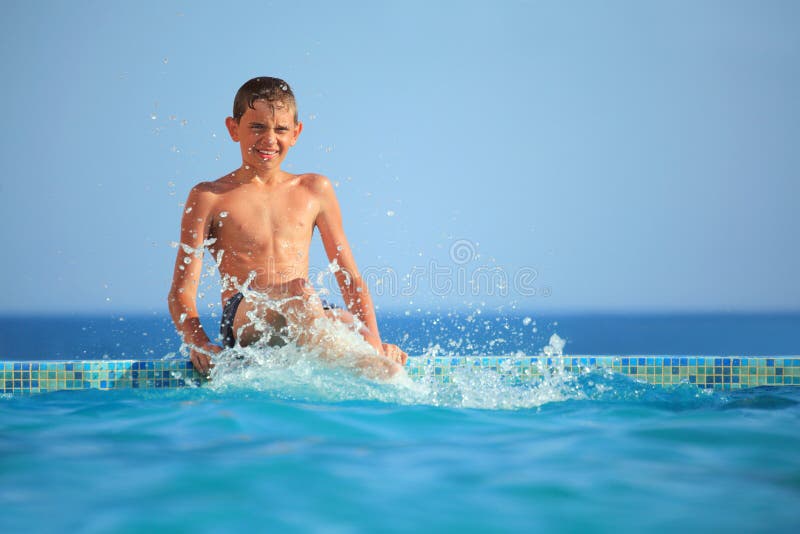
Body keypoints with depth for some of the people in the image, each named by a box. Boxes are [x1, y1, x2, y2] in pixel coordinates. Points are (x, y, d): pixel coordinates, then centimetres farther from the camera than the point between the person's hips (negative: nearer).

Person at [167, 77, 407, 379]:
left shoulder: (315, 191, 20)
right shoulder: (209, 198, 11)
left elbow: (350, 280, 19)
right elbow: (182, 291, 5)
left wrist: (374, 344, 1)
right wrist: (199, 344, -17)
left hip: (310, 323, 4)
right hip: (243, 321, -4)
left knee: (351, 325, -31)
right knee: (298, 289, -36)